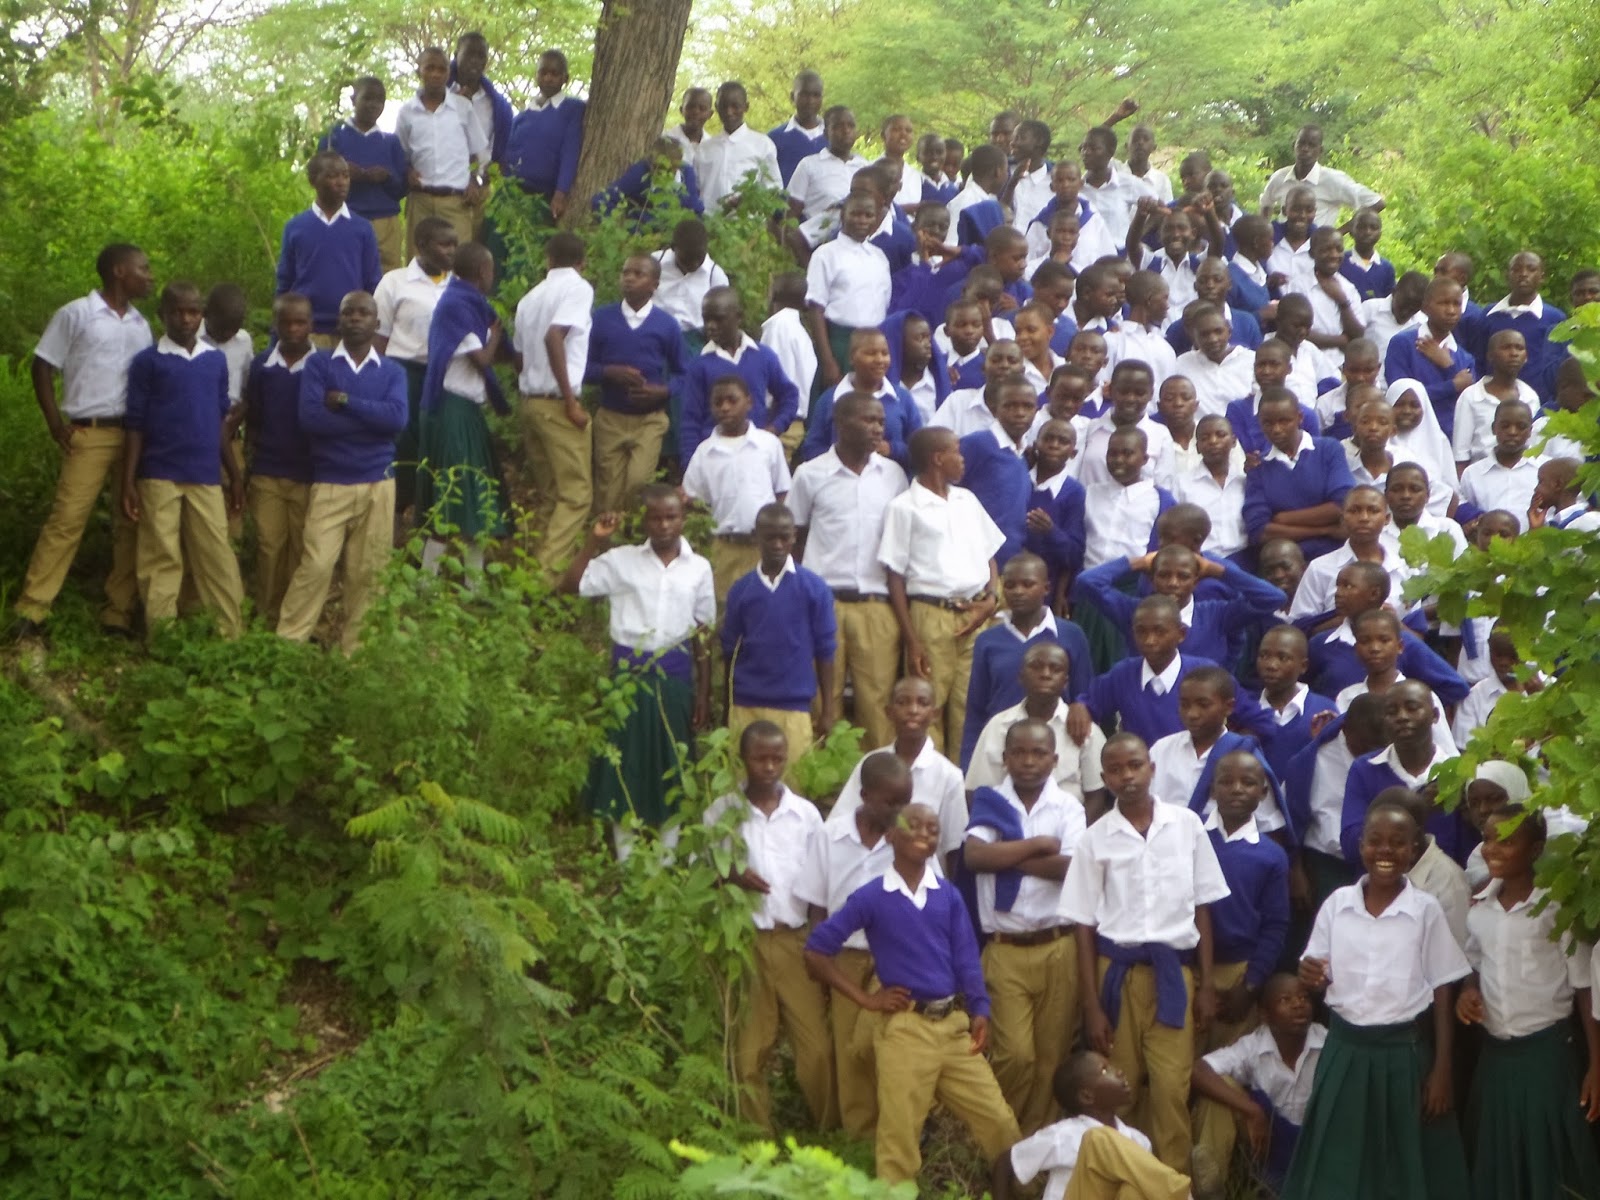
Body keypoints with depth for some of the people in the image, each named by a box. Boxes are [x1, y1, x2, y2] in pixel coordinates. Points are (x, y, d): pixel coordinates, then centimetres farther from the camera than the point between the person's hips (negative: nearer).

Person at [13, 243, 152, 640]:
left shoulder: (140, 325, 14)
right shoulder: (76, 314, -1)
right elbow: (42, 367, 1)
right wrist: (55, 424, -5)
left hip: (135, 435, 5)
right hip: (89, 434, -5)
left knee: (131, 523, 4)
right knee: (67, 519, -10)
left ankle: (119, 613, 10)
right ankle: (32, 611, -5)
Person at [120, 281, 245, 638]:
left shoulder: (216, 361, 11)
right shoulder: (148, 361, 1)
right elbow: (134, 425, 1)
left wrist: (235, 476, 15)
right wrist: (128, 482, -5)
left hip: (207, 477, 3)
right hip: (159, 476, -3)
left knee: (219, 560, 0)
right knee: (161, 561, 0)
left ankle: (231, 636, 3)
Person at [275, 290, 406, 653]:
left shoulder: (392, 372, 11)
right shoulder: (319, 365, 5)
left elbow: (398, 419, -8)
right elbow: (310, 418, -10)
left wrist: (345, 401, -11)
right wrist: (372, 418, -7)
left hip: (378, 486, 2)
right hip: (329, 484, -2)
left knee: (367, 572, 2)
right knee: (315, 565, -11)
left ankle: (354, 650, 11)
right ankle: (287, 643, -5)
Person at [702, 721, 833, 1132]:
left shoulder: (805, 813, 4)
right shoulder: (722, 812, -1)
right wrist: (731, 876, -17)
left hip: (796, 940, 1)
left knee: (816, 1043, -1)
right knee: (750, 1045, 6)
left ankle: (831, 1130, 12)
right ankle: (757, 1136, 17)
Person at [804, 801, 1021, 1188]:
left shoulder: (949, 895, 8)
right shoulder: (871, 897, -3)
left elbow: (966, 958, 8)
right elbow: (816, 950, -1)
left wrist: (979, 1011, -6)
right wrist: (865, 999, -3)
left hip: (954, 1023, 4)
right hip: (905, 1029, -4)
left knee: (998, 1120, 7)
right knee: (899, 1134, 1)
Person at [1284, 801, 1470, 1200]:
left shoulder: (1426, 910, -6)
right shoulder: (1337, 903, 0)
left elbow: (1442, 993, -2)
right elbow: (1318, 977, 10)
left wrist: (1442, 1070, -5)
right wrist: (1311, 975, -14)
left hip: (1404, 1051, -2)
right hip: (1344, 1047, 2)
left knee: (1404, 1166, 6)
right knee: (1335, 1167, 8)